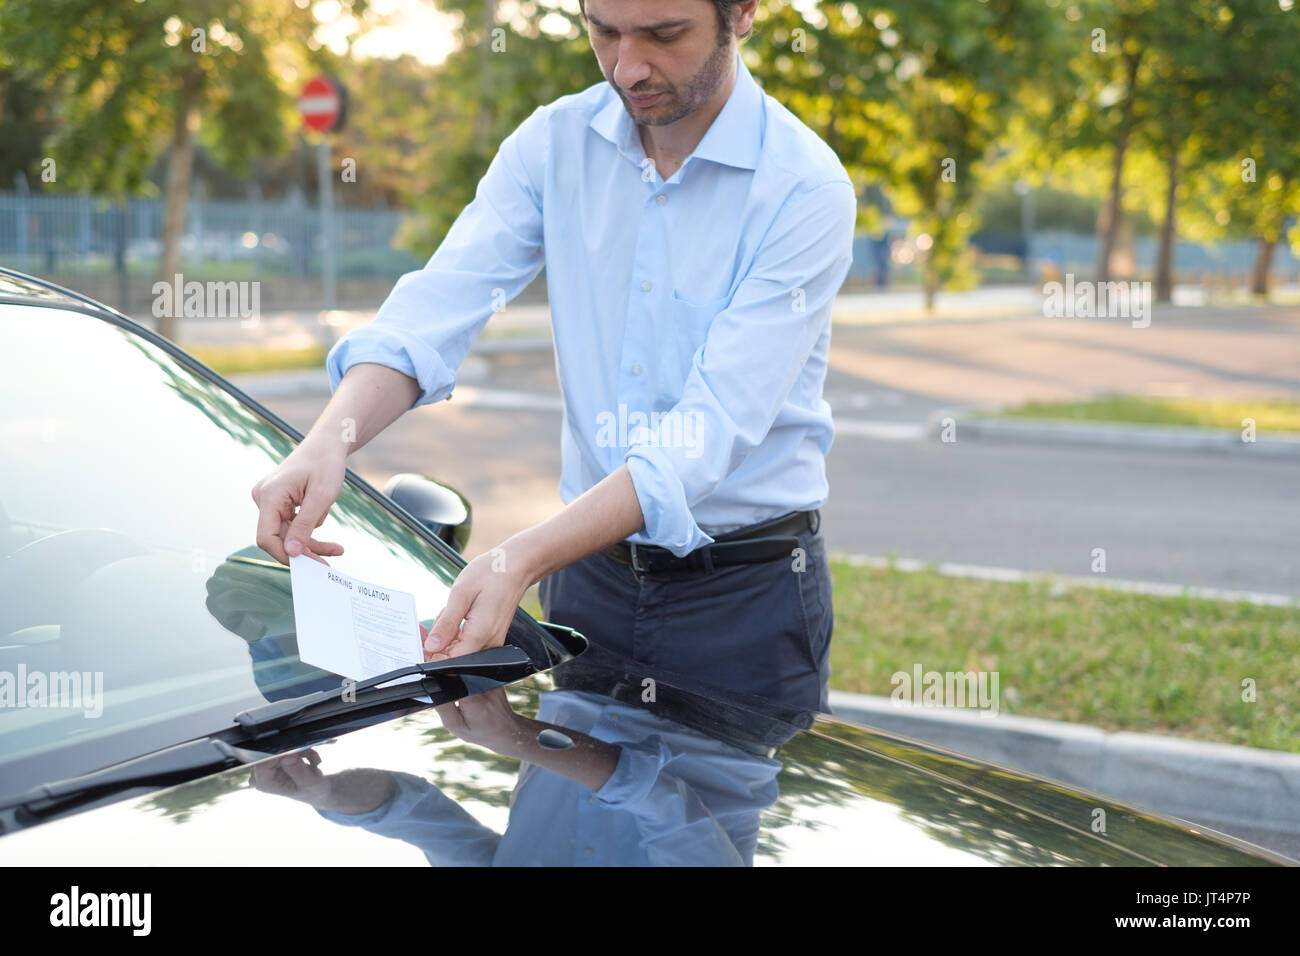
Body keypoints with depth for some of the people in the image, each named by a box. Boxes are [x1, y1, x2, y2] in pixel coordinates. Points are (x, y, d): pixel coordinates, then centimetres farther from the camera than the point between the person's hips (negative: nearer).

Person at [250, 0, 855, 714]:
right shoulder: (554, 143, -1)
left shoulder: (806, 189, -16)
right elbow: (437, 307, -12)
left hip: (746, 598, -4)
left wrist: (522, 560, -35)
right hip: (589, 569, 4)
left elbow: (712, 429, -25)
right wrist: (330, 439, -32)